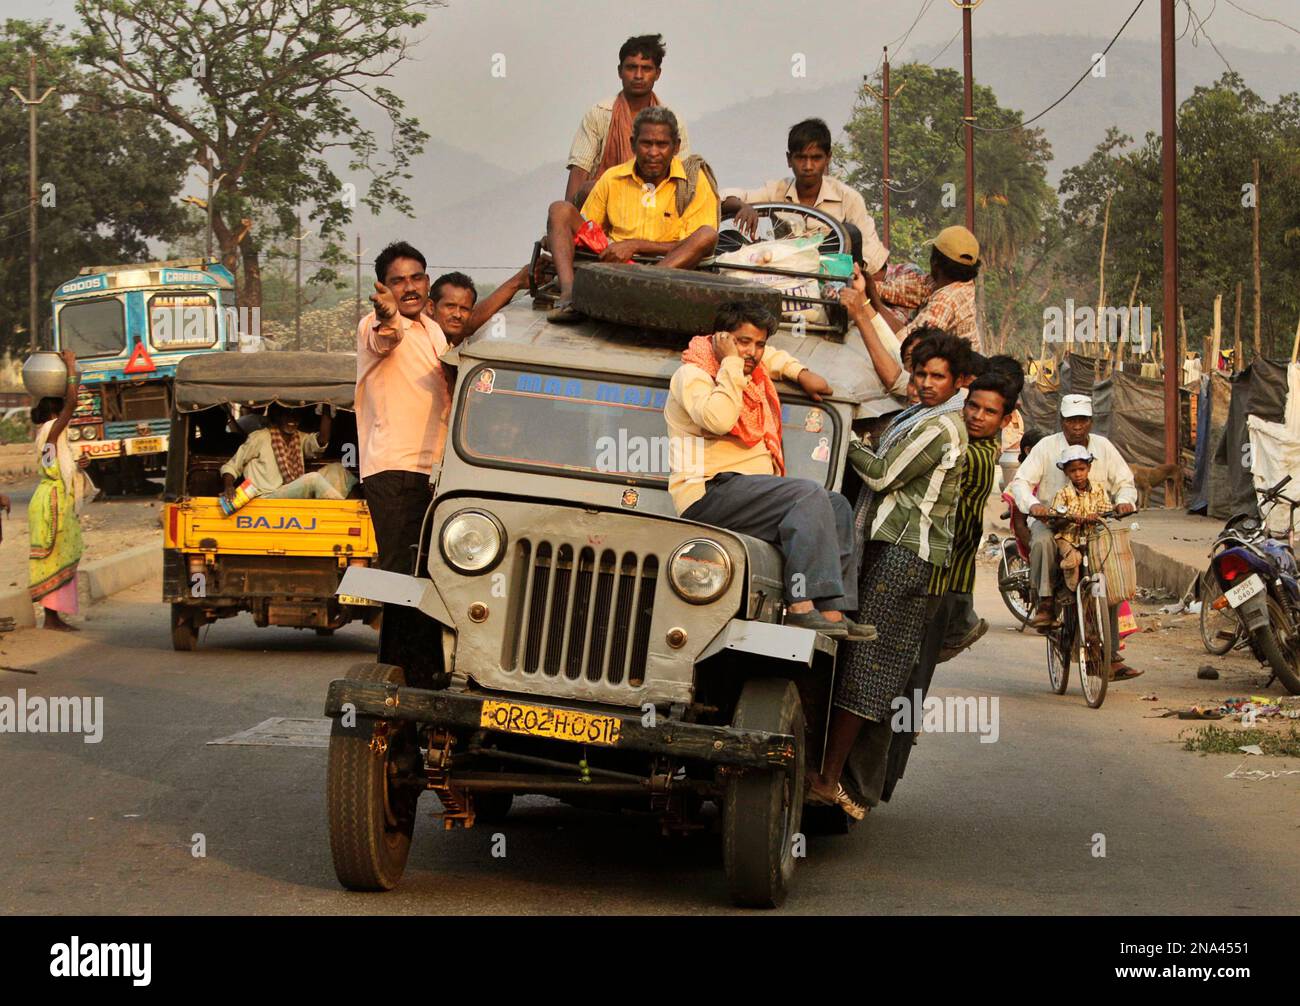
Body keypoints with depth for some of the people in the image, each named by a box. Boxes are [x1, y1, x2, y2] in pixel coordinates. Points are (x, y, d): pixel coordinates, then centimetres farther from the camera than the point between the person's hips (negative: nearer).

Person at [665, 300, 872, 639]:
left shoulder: (751, 373, 22)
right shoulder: (692, 375, -4)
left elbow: (773, 358, 47)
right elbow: (719, 420, -23)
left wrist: (801, 373, 28)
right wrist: (731, 364, -14)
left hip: (748, 490, 10)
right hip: (709, 494, -10)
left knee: (837, 507, 0)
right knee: (808, 495, -26)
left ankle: (834, 610, -12)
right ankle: (802, 605, -36)